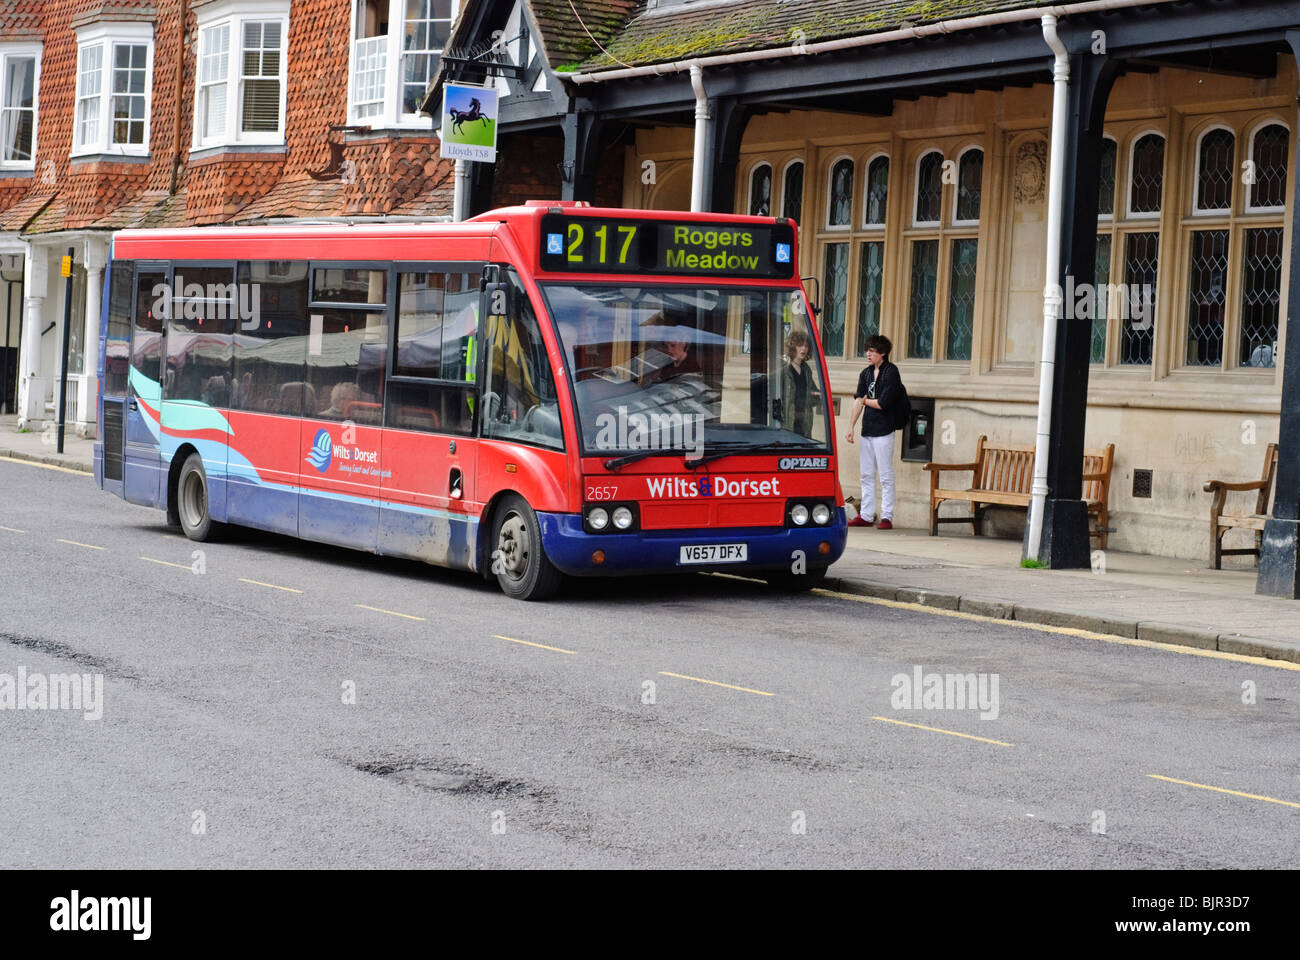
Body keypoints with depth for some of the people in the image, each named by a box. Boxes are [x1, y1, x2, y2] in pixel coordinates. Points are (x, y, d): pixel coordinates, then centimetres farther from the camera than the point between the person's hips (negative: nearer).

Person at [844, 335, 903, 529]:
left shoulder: (891, 372, -8)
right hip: (867, 430, 7)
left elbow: (883, 403, -15)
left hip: (883, 430, -7)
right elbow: (858, 401, 5)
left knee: (886, 476, -3)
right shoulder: (866, 373, 12)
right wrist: (851, 427, -2)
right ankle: (865, 515, 15)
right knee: (867, 475, 10)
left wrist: (866, 400, 3)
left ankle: (887, 517, -1)